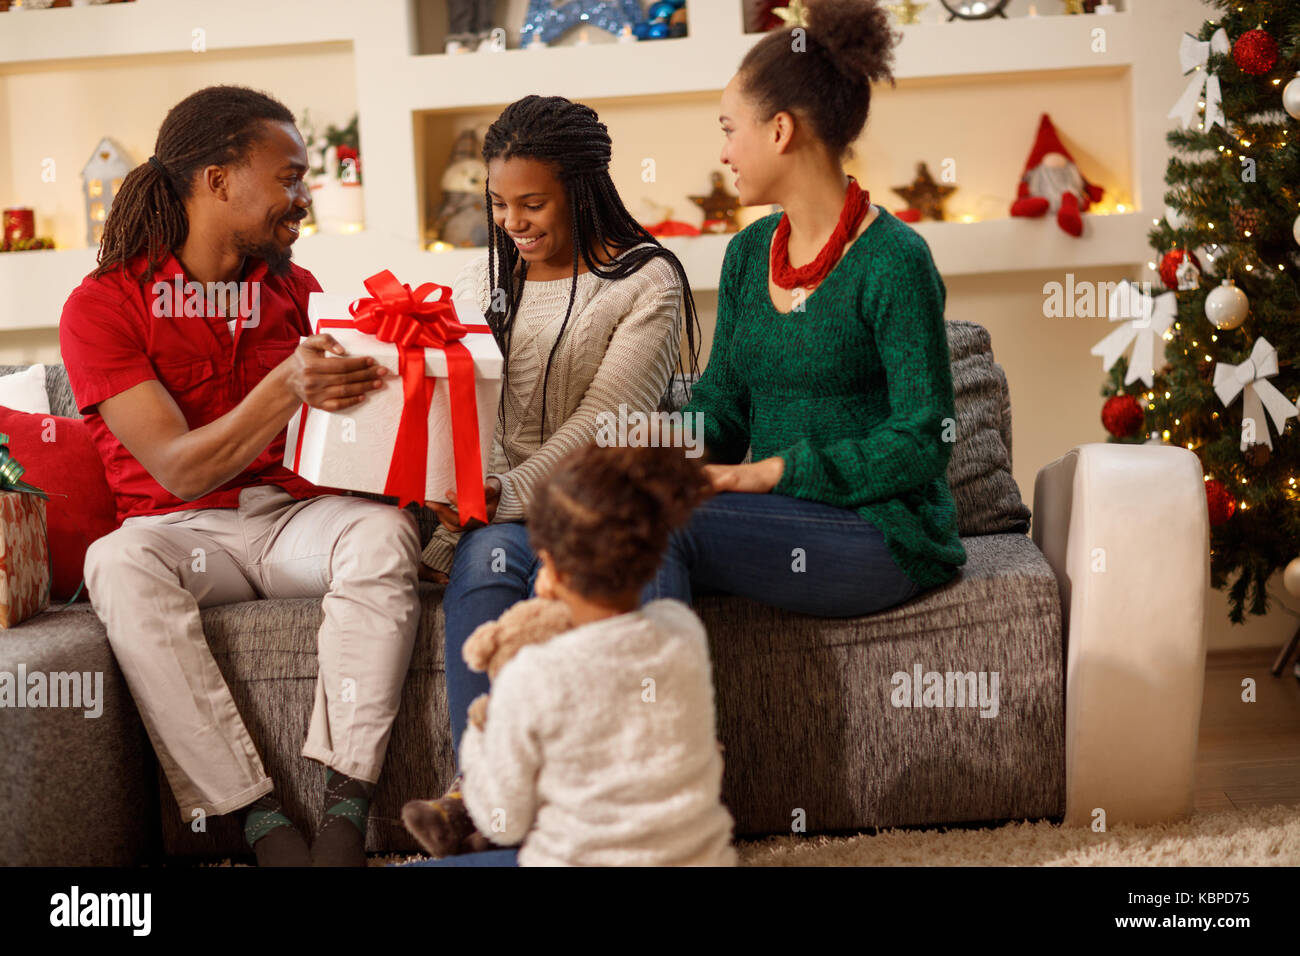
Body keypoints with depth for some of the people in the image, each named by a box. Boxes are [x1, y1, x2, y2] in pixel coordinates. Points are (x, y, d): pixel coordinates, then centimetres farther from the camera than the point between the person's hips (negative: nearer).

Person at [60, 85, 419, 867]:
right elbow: (179, 471, -14)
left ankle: (345, 807, -34)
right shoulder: (103, 306, -4)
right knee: (120, 566, -37)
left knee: (383, 532, -30)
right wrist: (287, 387, -28)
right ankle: (260, 819, -35)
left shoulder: (299, 291, 11)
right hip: (178, 530, -3)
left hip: (294, 514, 3)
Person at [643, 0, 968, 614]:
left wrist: (771, 471, -19)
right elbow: (721, 403, 14)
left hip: (883, 532, -6)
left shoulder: (893, 263, -11)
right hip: (777, 523, 7)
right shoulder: (748, 254, 12)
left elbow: (924, 442, -14)